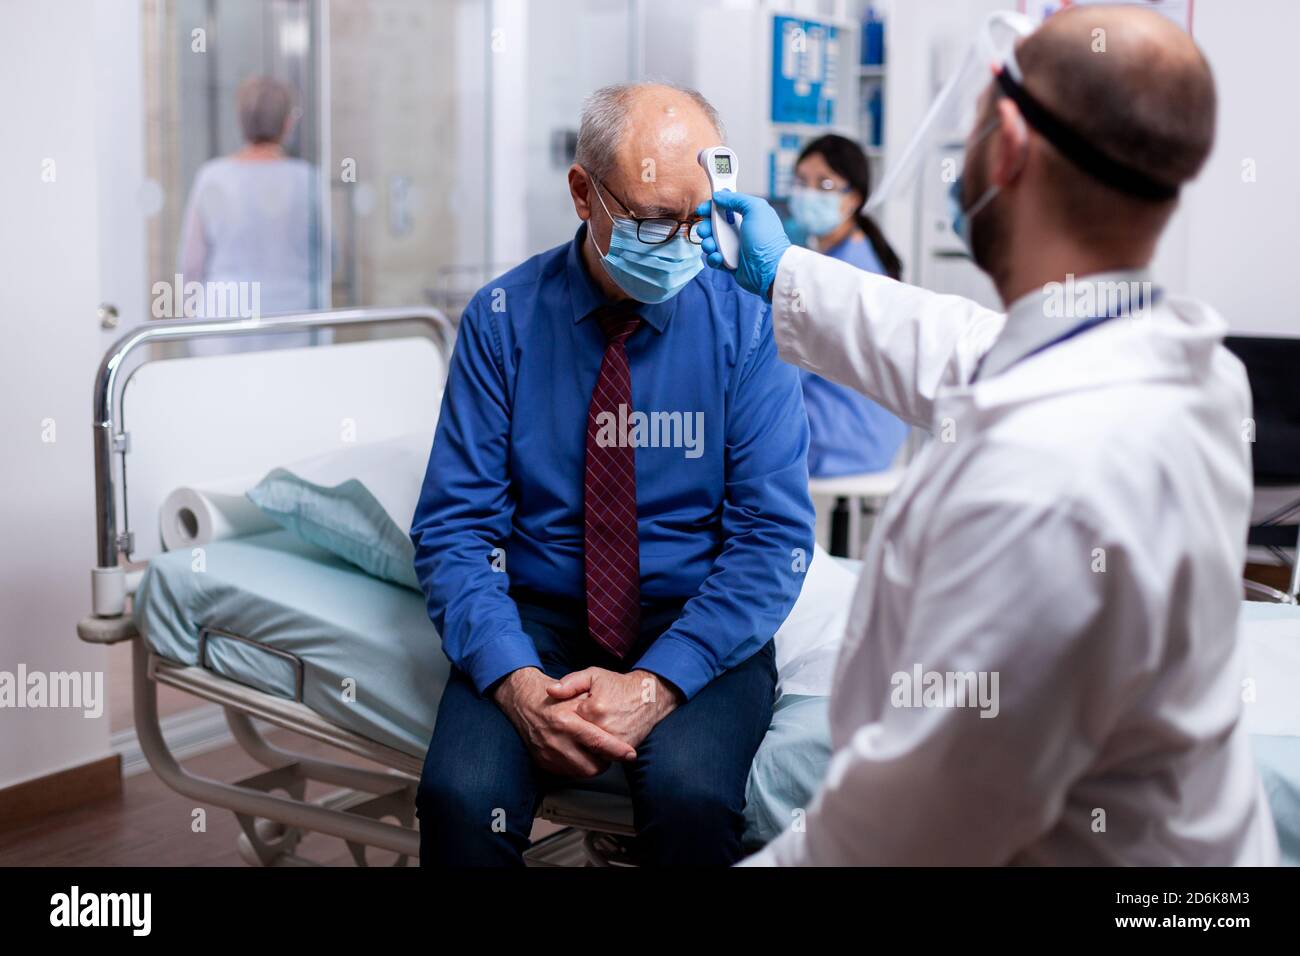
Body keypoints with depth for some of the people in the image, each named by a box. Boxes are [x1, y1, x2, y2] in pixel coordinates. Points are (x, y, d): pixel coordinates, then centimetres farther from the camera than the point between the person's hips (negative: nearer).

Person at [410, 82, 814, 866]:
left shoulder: (747, 319, -4)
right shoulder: (503, 319, -2)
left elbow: (776, 535, -8)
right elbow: (454, 525, -4)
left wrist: (658, 683, -21)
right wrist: (516, 680, -21)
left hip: (699, 623, 0)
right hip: (536, 618, 1)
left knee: (692, 795, -31)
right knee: (461, 795, -27)